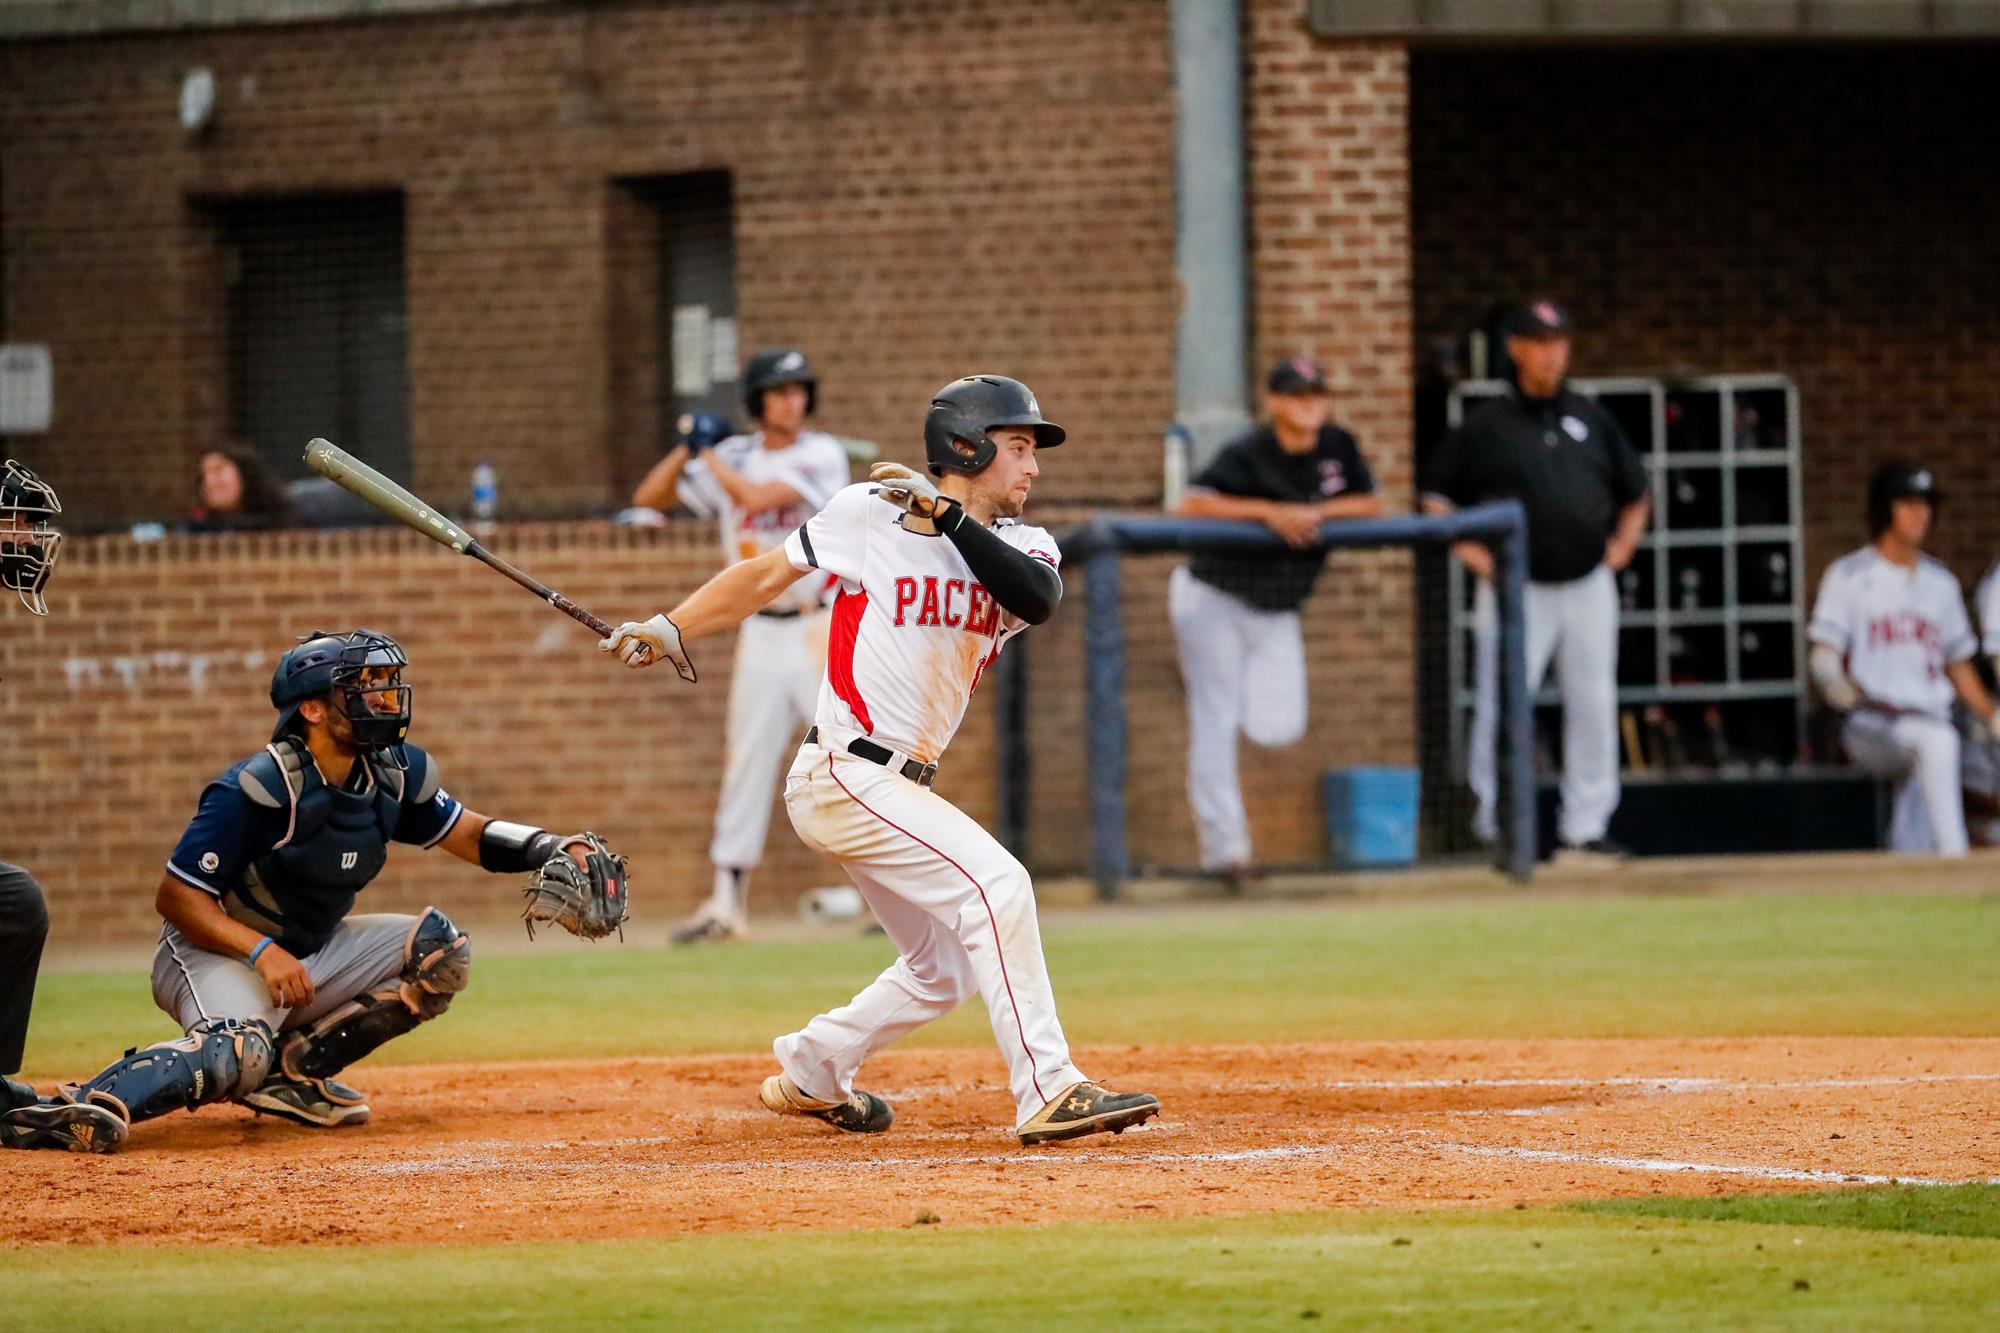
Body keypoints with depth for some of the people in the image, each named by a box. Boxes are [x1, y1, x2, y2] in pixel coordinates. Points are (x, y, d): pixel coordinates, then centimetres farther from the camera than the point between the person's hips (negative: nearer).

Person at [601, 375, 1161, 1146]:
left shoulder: (1022, 547, 6)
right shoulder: (872, 513, -7)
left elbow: (1037, 599, -17)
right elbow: (767, 575, 4)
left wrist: (948, 515, -23)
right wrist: (671, 629, -4)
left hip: (894, 789, 8)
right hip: (844, 773, -8)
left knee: (941, 972, 17)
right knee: (995, 885, -22)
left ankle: (808, 1074, 35)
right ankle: (1047, 1093, -25)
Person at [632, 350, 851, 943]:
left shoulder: (822, 455, -7)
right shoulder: (735, 457, 8)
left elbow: (759, 497, -21)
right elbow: (649, 496, 9)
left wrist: (709, 456, -8)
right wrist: (687, 450, -6)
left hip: (822, 625, -4)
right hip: (761, 635, 5)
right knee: (746, 763, 5)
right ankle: (727, 900, 10)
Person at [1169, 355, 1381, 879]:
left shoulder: (1337, 447, -1)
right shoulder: (1247, 454, -18)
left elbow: (1370, 504, 4)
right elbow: (1193, 505, -27)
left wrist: (1316, 512, -14)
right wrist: (1269, 512, -32)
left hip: (1277, 613, 5)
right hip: (1214, 598, -5)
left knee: (1280, 727, -3)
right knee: (1216, 722, -9)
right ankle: (1224, 848, -9)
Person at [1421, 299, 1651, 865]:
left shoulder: (1591, 419, 12)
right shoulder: (1487, 425, 1)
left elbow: (1635, 493, 24)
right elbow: (1436, 495, 4)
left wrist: (1623, 542, 9)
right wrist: (1468, 550, -8)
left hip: (1587, 584, 4)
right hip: (1516, 587, -4)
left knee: (1593, 707, 4)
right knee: (1502, 709, -9)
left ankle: (1585, 830, 12)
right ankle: (1494, 833, -3)